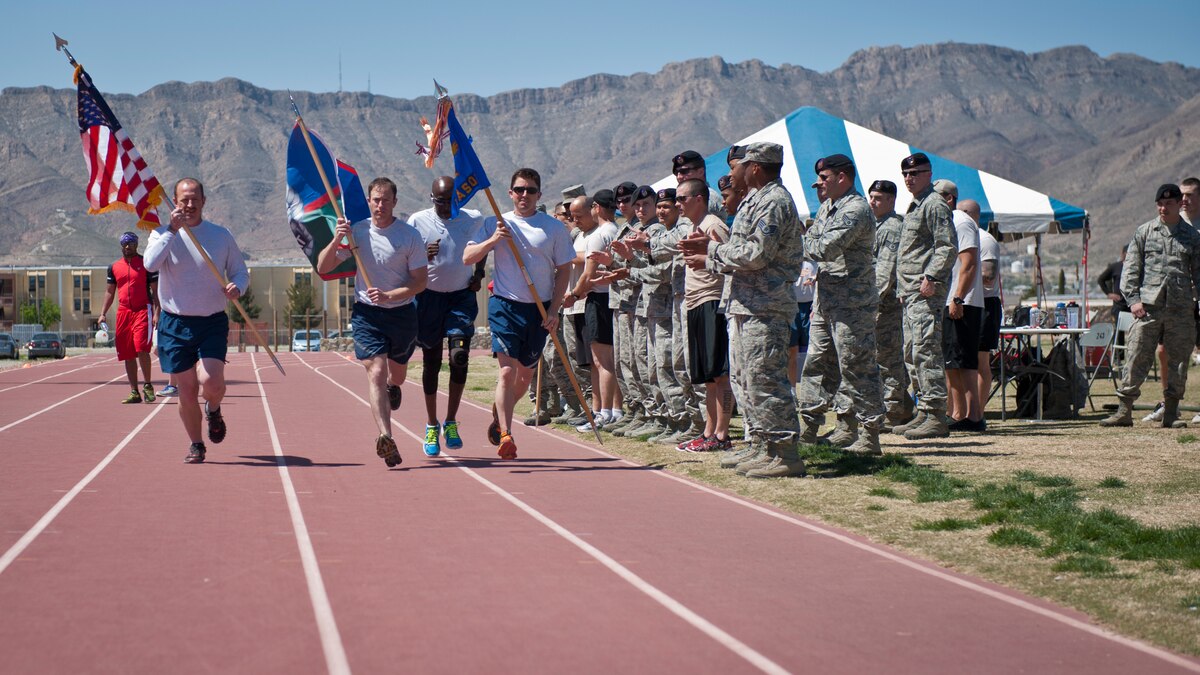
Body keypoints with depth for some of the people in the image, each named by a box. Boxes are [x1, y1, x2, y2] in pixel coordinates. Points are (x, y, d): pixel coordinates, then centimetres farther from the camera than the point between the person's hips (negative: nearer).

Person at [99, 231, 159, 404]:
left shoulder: (146, 264, 2)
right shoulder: (114, 267, 13)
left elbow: (155, 290, 0)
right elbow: (110, 291, 19)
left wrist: (156, 312, -11)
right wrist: (103, 313, 9)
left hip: (142, 311, -4)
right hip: (123, 312, 4)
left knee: (142, 349, -17)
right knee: (127, 354, 3)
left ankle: (147, 385, -1)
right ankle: (134, 392, 8)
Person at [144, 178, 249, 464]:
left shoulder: (221, 235, 4)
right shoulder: (162, 233, 2)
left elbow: (241, 272, 9)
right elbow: (150, 264, -18)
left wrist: (237, 287, -13)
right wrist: (172, 229, -21)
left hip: (212, 323, 0)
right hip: (175, 324, 0)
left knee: (211, 382, -19)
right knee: (186, 390, 3)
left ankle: (213, 411, 18)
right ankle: (196, 445, 23)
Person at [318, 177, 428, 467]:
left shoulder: (410, 235, -7)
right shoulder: (356, 232, -2)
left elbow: (421, 280, -7)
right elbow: (322, 268, 0)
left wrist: (389, 296, -21)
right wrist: (336, 240, -17)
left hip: (402, 312, 1)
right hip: (367, 313, -1)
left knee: (397, 374, 19)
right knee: (376, 372, -17)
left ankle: (392, 387, 57)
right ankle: (385, 437, -25)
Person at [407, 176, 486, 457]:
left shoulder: (473, 220, -2)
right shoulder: (417, 221, -6)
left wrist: (479, 273, 8)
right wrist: (423, 256, -20)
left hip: (462, 297, 0)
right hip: (429, 297, 0)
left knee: (460, 355, -15)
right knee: (431, 362, 6)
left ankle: (451, 422, 1)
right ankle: (432, 426, 20)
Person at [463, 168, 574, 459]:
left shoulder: (555, 228, 4)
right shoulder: (495, 225, 4)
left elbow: (563, 270, 7)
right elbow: (468, 257, -2)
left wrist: (553, 310, -1)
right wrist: (493, 241, -19)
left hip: (539, 310, 2)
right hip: (505, 305, -2)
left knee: (525, 374, 12)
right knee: (508, 371, -15)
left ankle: (499, 415, 38)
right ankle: (505, 435, -15)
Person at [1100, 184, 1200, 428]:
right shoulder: (1144, 232, 9)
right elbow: (1131, 268, 7)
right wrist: (1133, 298, -4)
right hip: (1148, 307, -1)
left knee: (1178, 361, 4)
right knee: (1137, 358, -5)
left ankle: (1171, 412, 14)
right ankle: (1124, 410, -2)